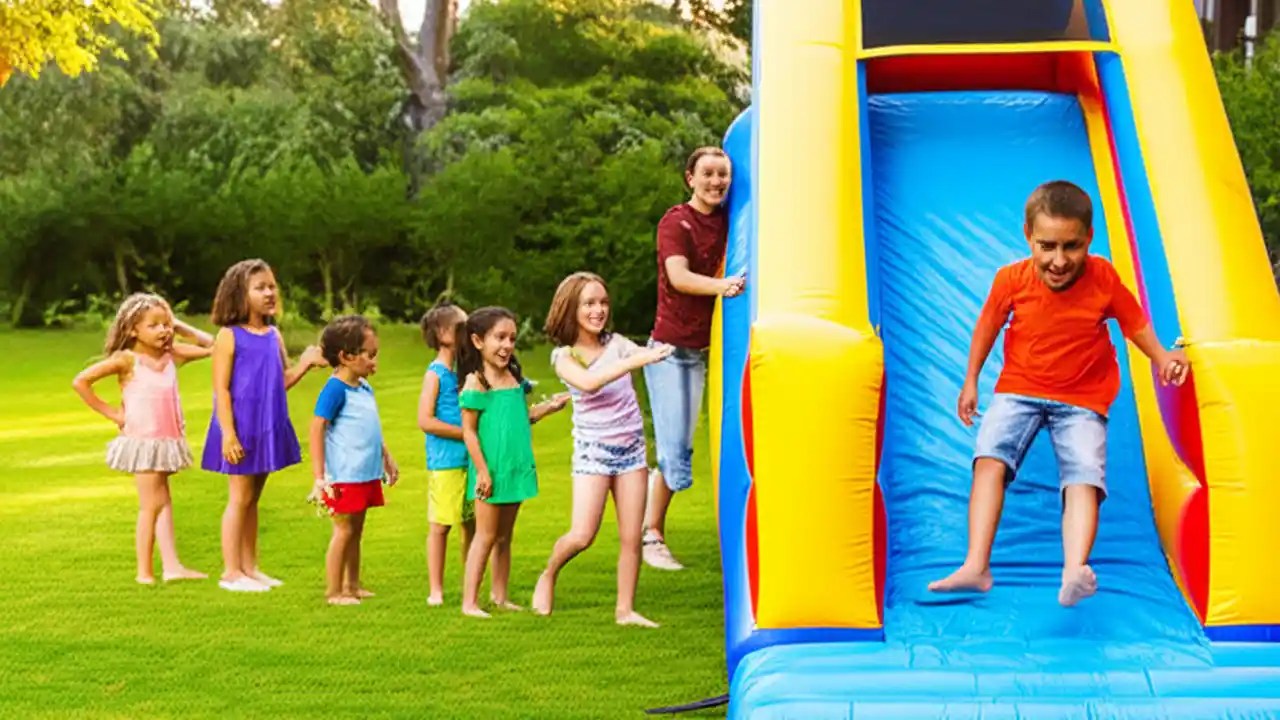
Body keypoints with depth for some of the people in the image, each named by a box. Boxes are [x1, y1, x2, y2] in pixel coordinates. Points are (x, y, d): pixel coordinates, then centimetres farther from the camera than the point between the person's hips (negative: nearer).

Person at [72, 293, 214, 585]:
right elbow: (80, 381, -12)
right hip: (143, 441, -6)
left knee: (162, 503, 7)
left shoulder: (172, 355, 6)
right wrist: (111, 413, -10)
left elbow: (210, 346, 14)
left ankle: (171, 566, 7)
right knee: (153, 504, -4)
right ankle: (144, 571, 3)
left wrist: (180, 327, 4)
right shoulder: (127, 360, -10)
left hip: (167, 440, 6)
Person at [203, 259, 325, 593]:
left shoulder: (274, 336, 9)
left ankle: (250, 568, 22)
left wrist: (304, 364, -3)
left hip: (268, 428, 6)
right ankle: (231, 572, 9)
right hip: (241, 429, -6)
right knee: (240, 498, 0)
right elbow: (221, 389, -13)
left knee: (253, 499, 14)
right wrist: (228, 433, -19)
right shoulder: (230, 336, -11)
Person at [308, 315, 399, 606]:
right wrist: (319, 479, -20)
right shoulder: (335, 389, -15)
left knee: (356, 531, 15)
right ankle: (334, 592, 7)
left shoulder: (365, 388, 11)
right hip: (344, 477, -8)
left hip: (367, 475, 8)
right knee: (344, 532, -2)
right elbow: (316, 430, -17)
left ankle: (352, 586, 24)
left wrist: (387, 459, 28)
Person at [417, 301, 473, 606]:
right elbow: (425, 420, -15)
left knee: (471, 524, 10)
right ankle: (435, 589, 7)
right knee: (440, 524, 0)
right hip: (445, 462, -6)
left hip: (470, 459, 6)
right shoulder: (435, 373, -8)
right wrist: (466, 433, -14)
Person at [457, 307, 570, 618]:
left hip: (516, 468, 7)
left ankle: (500, 595, 22)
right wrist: (482, 470, -16)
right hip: (491, 470, -6)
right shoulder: (476, 383, -12)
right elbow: (468, 430, -13)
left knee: (504, 536, 13)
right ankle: (469, 601, 4)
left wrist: (548, 406, 5)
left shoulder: (514, 377, 8)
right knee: (486, 535, -2)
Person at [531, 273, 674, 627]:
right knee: (581, 536, -11)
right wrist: (636, 361, -39)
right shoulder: (564, 357, -8)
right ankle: (548, 577, 17)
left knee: (631, 537, 0)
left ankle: (625, 609, 11)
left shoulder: (615, 343, 2)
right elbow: (588, 383, -28)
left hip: (631, 448, 3)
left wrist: (659, 352, -39)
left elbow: (642, 353, -17)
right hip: (593, 451, -3)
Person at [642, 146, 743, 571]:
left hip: (700, 351, 6)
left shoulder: (726, 221, 9)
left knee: (681, 449, 6)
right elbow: (679, 277, -25)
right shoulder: (675, 223, -11)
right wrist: (721, 285, -41)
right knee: (675, 452, -7)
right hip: (670, 348, -6)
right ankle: (652, 535, 6)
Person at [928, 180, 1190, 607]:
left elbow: (1134, 322, 4)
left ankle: (1074, 572, -39)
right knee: (990, 457, -21)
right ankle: (976, 567, -25)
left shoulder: (1103, 279, -12)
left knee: (1084, 477, -22)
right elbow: (988, 325, 6)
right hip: (1019, 390, 1)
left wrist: (1161, 357, -13)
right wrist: (971, 382, 11)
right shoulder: (1011, 279, -12)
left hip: (1083, 400, -1)